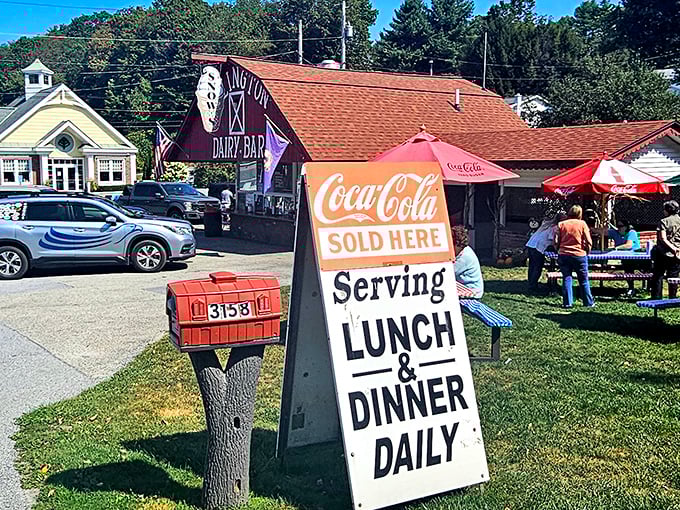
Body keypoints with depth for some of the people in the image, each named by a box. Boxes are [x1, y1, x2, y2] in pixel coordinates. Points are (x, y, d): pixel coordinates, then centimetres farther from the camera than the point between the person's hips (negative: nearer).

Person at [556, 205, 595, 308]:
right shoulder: (582, 224, -2)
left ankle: (567, 303, 3)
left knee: (566, 279, 7)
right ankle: (588, 302, 16)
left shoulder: (561, 224, 1)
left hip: (563, 254, 1)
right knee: (584, 280, 9)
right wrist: (587, 252, 12)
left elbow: (556, 241, 1)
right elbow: (588, 241, -3)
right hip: (579, 255, -1)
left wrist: (558, 251, 16)